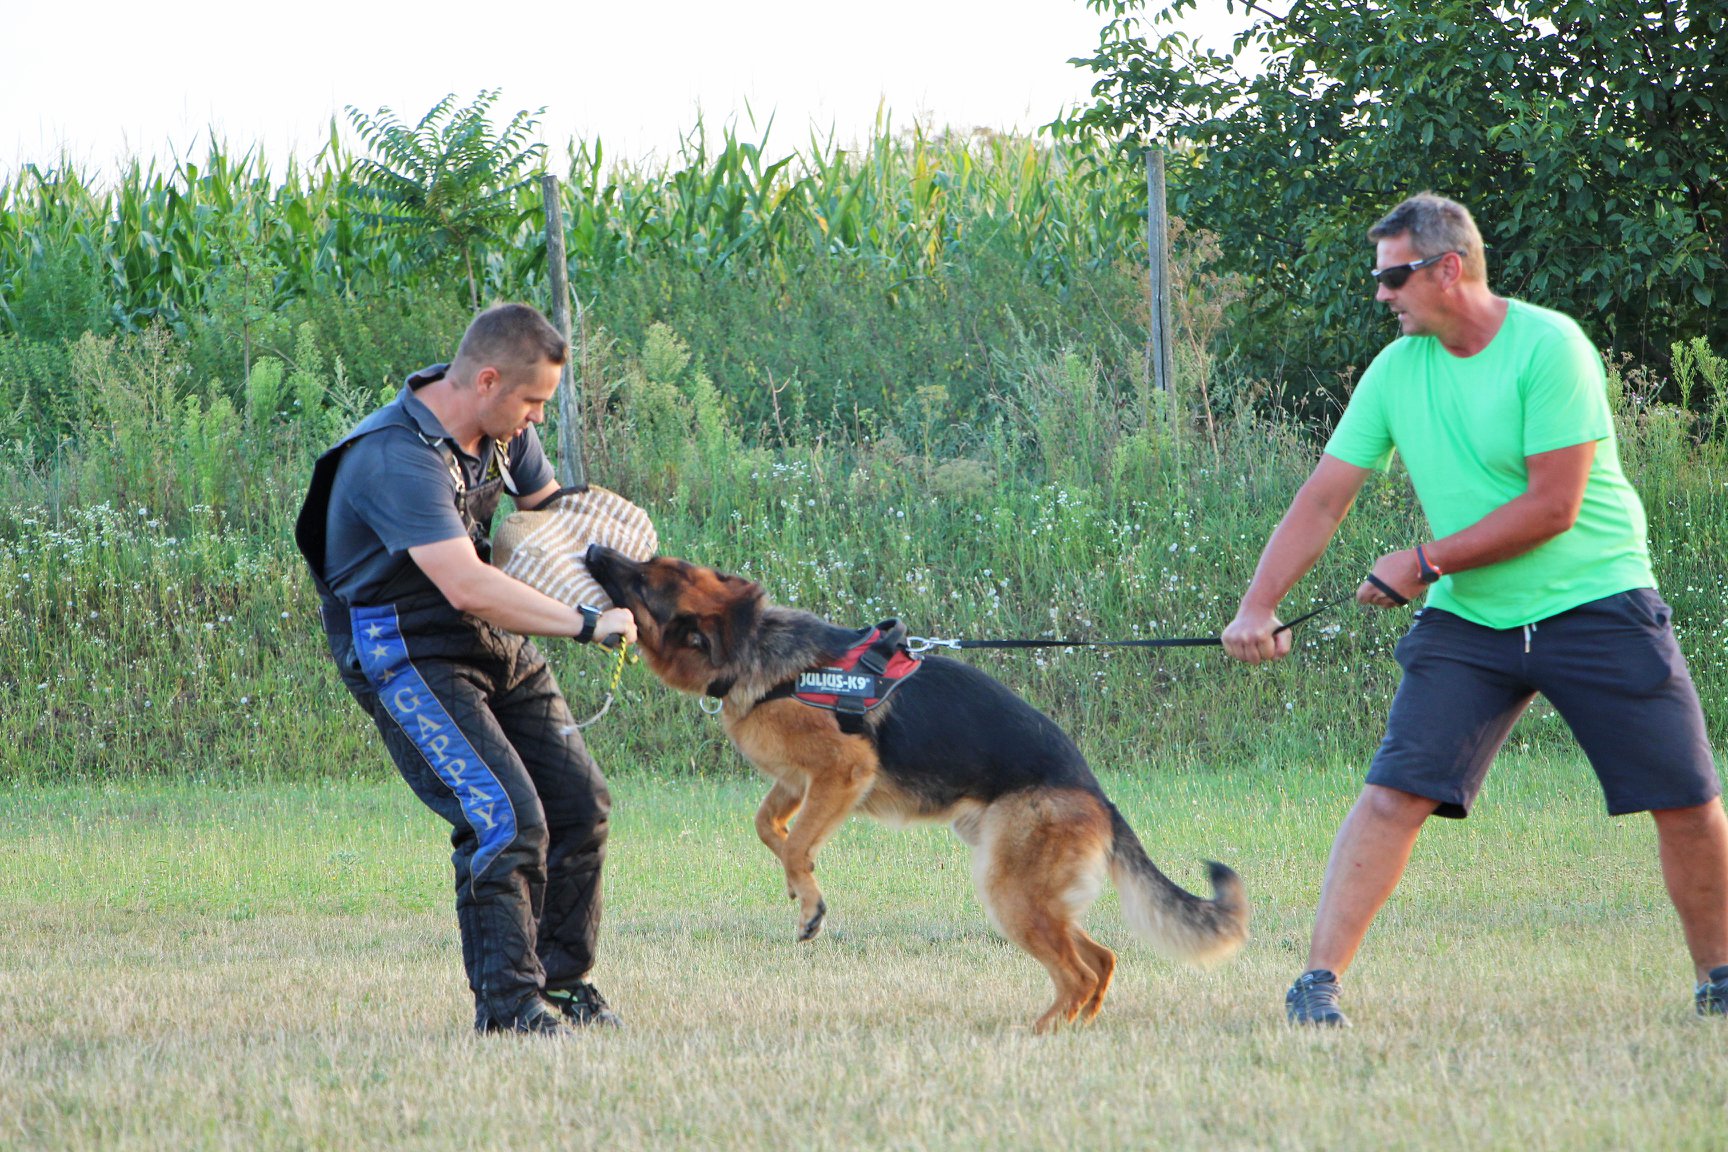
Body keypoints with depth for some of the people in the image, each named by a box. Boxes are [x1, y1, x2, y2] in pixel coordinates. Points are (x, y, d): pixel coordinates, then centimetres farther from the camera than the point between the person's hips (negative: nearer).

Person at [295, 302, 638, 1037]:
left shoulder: (502, 431, 0)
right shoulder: (398, 459, -29)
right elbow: (468, 587, -38)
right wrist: (585, 624, -32)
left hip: (495, 645, 9)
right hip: (407, 655, -9)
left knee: (579, 804, 8)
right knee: (504, 818, -20)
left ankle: (559, 981, 21)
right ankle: (506, 1003, -12)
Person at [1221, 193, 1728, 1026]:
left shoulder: (1548, 348, -15)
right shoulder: (1395, 371, 2)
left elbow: (1553, 504, -19)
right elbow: (1324, 497, 3)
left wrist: (1427, 563, -14)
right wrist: (1257, 606, -7)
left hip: (1596, 605, -3)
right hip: (1467, 618, 3)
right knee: (1395, 792, -13)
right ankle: (1319, 981, -12)